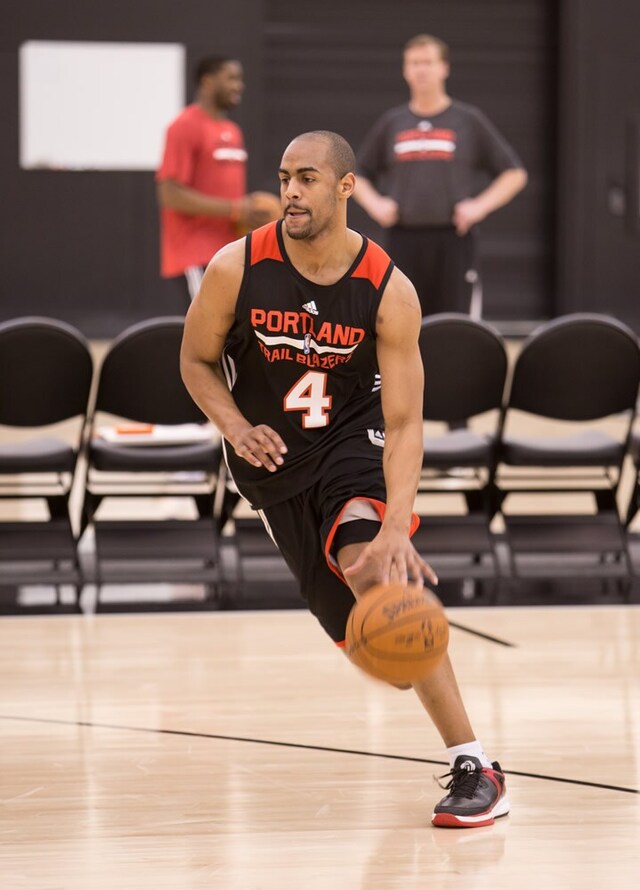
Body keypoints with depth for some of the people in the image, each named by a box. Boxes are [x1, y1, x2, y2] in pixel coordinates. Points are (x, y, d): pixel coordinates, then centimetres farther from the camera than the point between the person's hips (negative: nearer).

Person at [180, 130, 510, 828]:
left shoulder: (389, 292, -19)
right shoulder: (237, 269, -16)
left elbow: (404, 422, -20)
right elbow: (196, 360, 1)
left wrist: (397, 528, -34)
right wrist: (237, 430, -19)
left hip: (354, 442, -3)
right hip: (272, 459, 3)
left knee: (374, 570, -28)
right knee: (358, 620, 1)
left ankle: (475, 769, -25)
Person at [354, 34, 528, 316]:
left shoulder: (469, 121, 5)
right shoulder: (391, 123, 11)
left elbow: (514, 174, 7)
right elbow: (359, 175, 20)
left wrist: (480, 206, -5)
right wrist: (374, 204, 2)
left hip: (453, 239, -2)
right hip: (403, 239, 2)